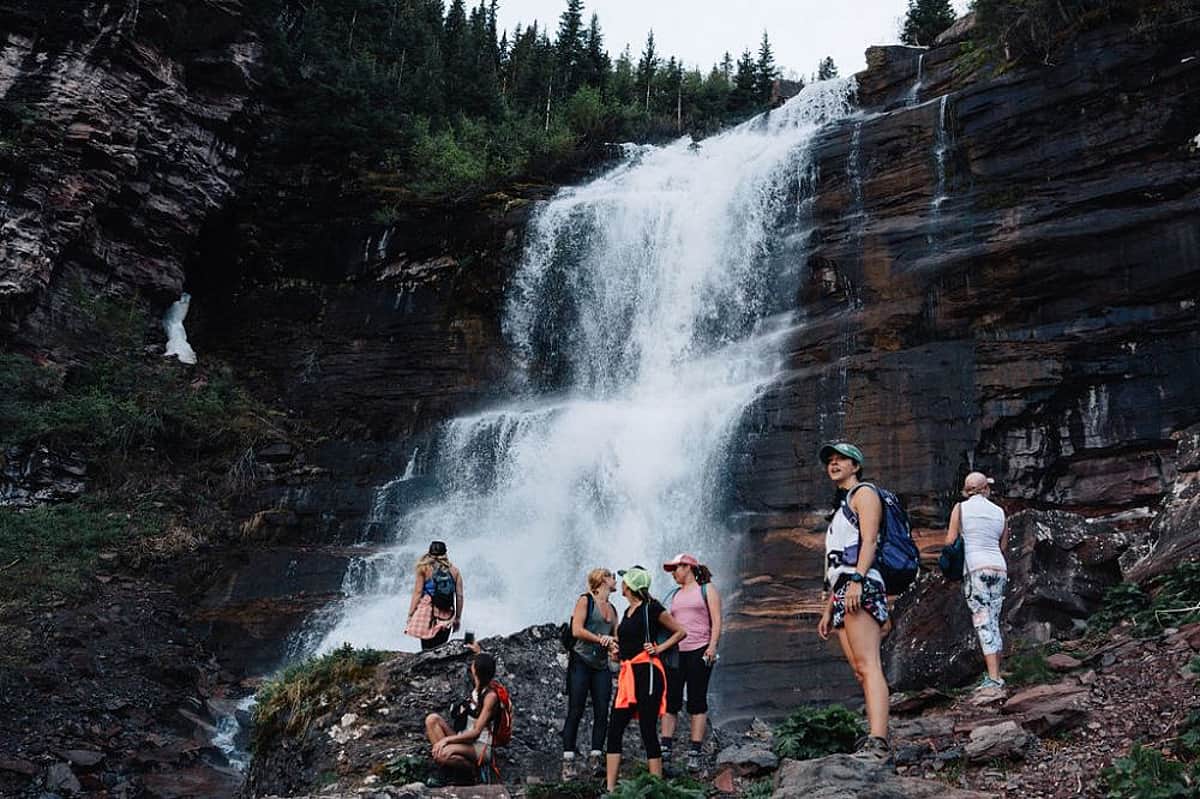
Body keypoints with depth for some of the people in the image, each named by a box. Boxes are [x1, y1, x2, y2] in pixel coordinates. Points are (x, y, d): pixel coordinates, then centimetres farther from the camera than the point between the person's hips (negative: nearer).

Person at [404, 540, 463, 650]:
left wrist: (410, 614, 2)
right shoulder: (454, 570, 8)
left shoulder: (424, 568, 2)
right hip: (447, 617, 2)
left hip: (428, 613, -2)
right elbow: (459, 596, 7)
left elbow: (417, 593, -2)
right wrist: (458, 618, 15)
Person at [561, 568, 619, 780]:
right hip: (581, 662, -6)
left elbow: (616, 636, 14)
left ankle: (594, 760, 1)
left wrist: (614, 643, -8)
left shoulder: (612, 609, 18)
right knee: (575, 712, -7)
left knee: (602, 713, -2)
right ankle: (568, 763, -6)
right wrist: (601, 639, -15)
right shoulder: (585, 600, -1)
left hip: (601, 666, 6)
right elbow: (577, 630, -11)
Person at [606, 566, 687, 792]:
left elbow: (681, 632, -2)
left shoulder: (651, 608, -7)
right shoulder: (628, 611, 16)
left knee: (648, 731, -4)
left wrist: (659, 648, -9)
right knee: (614, 730, 3)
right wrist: (616, 649, 13)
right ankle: (610, 788, 7)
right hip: (627, 674, 8)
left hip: (647, 673, -8)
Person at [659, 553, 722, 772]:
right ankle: (665, 747, 1)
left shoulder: (707, 589, 6)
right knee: (670, 701, -1)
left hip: (699, 651, -5)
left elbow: (716, 620, -2)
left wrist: (712, 647, -13)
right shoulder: (674, 595, 21)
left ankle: (694, 753, -1)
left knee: (697, 702, -2)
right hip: (675, 651, 5)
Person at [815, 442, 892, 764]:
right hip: (842, 593, 9)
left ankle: (877, 743, -27)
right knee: (861, 672, 0)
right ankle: (876, 743, -5)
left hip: (861, 587, -9)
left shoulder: (863, 494, 6)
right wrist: (828, 610, 24)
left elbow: (869, 540, -10)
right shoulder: (840, 507, 31)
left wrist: (856, 580, -24)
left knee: (867, 666, -19)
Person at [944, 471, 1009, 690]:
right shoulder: (999, 512, 12)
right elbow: (1004, 547, 17)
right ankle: (996, 675, 13)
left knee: (983, 624, -8)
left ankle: (993, 677, -14)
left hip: (975, 568, -5)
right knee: (993, 624, 12)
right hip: (999, 568, 5)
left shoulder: (961, 508, 0)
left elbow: (950, 542, -2)